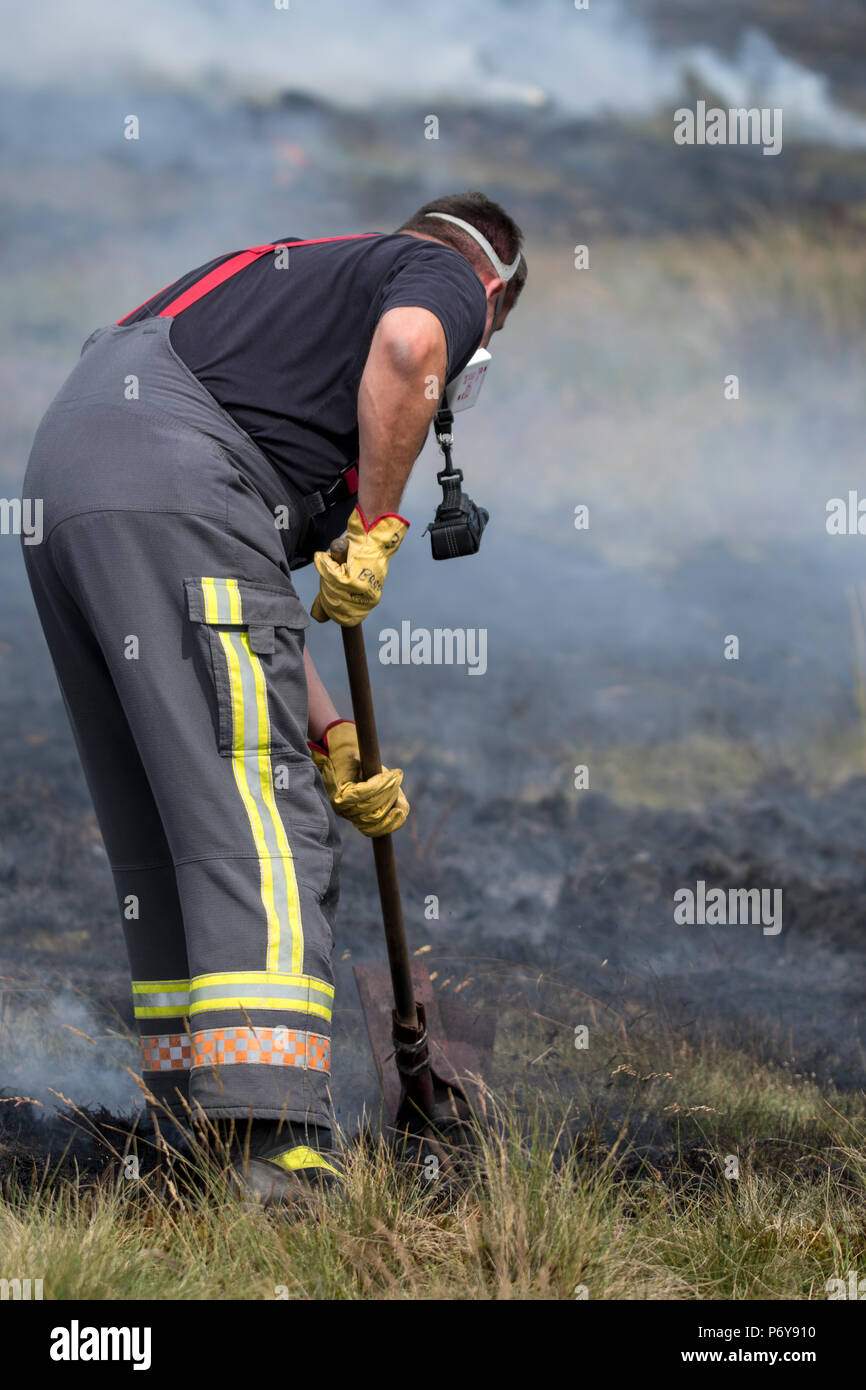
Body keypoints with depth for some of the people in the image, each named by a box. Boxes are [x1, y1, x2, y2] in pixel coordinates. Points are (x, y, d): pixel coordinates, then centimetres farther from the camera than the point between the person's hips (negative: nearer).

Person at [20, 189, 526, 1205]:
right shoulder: (446, 278, 16)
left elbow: (248, 596, 33)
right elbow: (408, 345, -14)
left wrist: (332, 742, 30)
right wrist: (377, 530, -3)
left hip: (59, 483, 9)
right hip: (172, 486, -9)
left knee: (158, 848, 14)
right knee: (263, 827, -13)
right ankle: (277, 1156, -23)